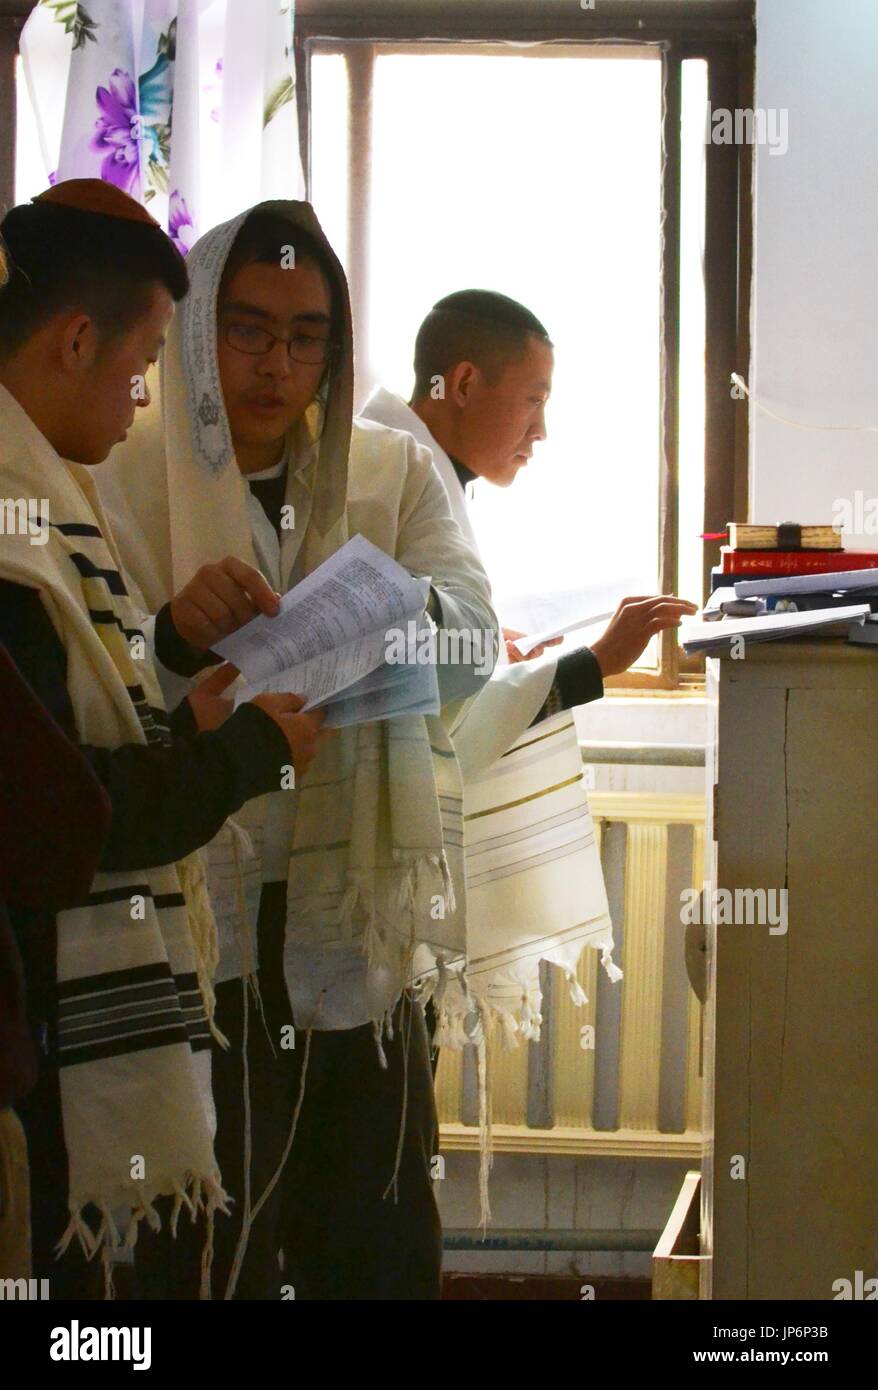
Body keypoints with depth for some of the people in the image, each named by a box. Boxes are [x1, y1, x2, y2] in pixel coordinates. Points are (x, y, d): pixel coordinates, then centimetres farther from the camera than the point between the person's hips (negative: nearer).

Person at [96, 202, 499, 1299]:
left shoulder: (394, 473, 8)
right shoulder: (119, 479, -1)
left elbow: (471, 649, -7)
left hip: (352, 909, 3)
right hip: (192, 911, -2)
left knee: (380, 1246, 8)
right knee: (213, 1245, 4)